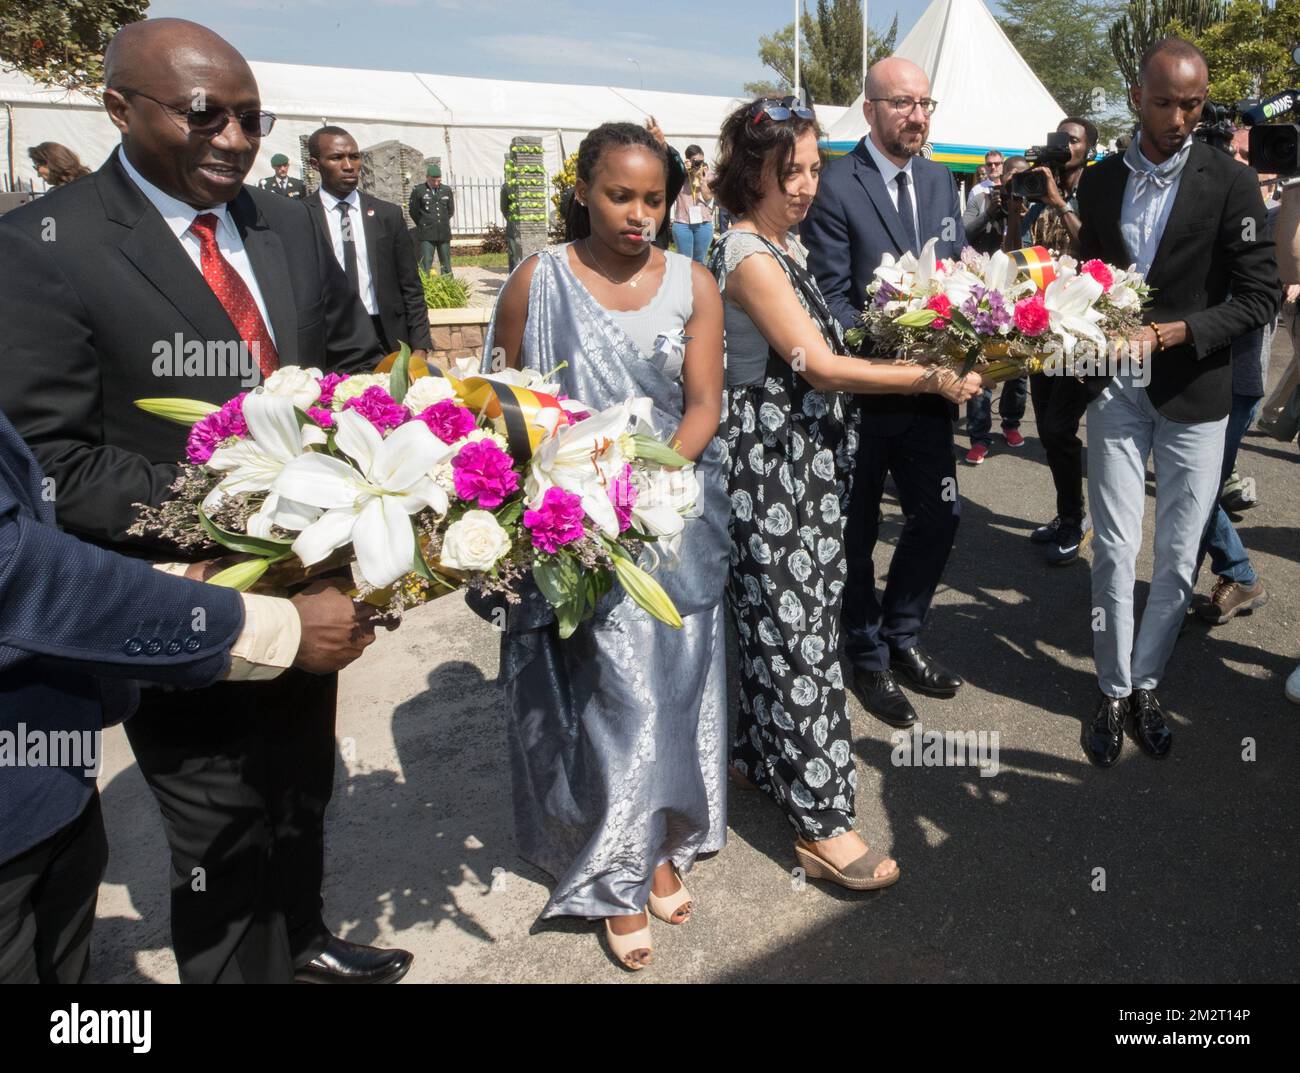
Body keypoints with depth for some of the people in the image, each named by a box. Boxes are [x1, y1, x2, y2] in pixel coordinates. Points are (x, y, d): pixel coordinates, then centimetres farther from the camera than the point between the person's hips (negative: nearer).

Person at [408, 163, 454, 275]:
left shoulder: (447, 190, 9)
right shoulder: (418, 191, -1)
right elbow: (413, 211, 3)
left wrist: (443, 223, 13)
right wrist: (424, 225, 8)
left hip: (444, 234, 4)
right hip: (426, 235, -3)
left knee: (446, 266, 7)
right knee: (425, 266, -7)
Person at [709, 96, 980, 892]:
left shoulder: (786, 243, 13)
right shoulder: (749, 257, -16)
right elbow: (819, 366, -20)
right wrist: (931, 378, -15)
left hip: (806, 460, 9)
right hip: (772, 463, -9)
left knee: (775, 622, 17)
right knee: (798, 634, -4)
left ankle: (759, 753, 34)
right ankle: (822, 823, 7)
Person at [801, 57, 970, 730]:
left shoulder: (940, 180, 9)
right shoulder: (834, 187, -12)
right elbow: (830, 299, -15)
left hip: (929, 385, 6)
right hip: (858, 390, -6)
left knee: (939, 514, 13)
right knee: (857, 530, 9)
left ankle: (901, 638, 35)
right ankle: (867, 657, 28)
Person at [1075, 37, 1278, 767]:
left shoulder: (1231, 182, -5)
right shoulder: (1101, 180, 5)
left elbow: (1260, 295, -7)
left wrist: (1172, 333, -19)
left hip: (1194, 392, -1)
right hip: (1117, 388, 2)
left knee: (1178, 556, 7)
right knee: (1115, 550, 2)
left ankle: (1147, 683, 25)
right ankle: (1114, 690, 17)